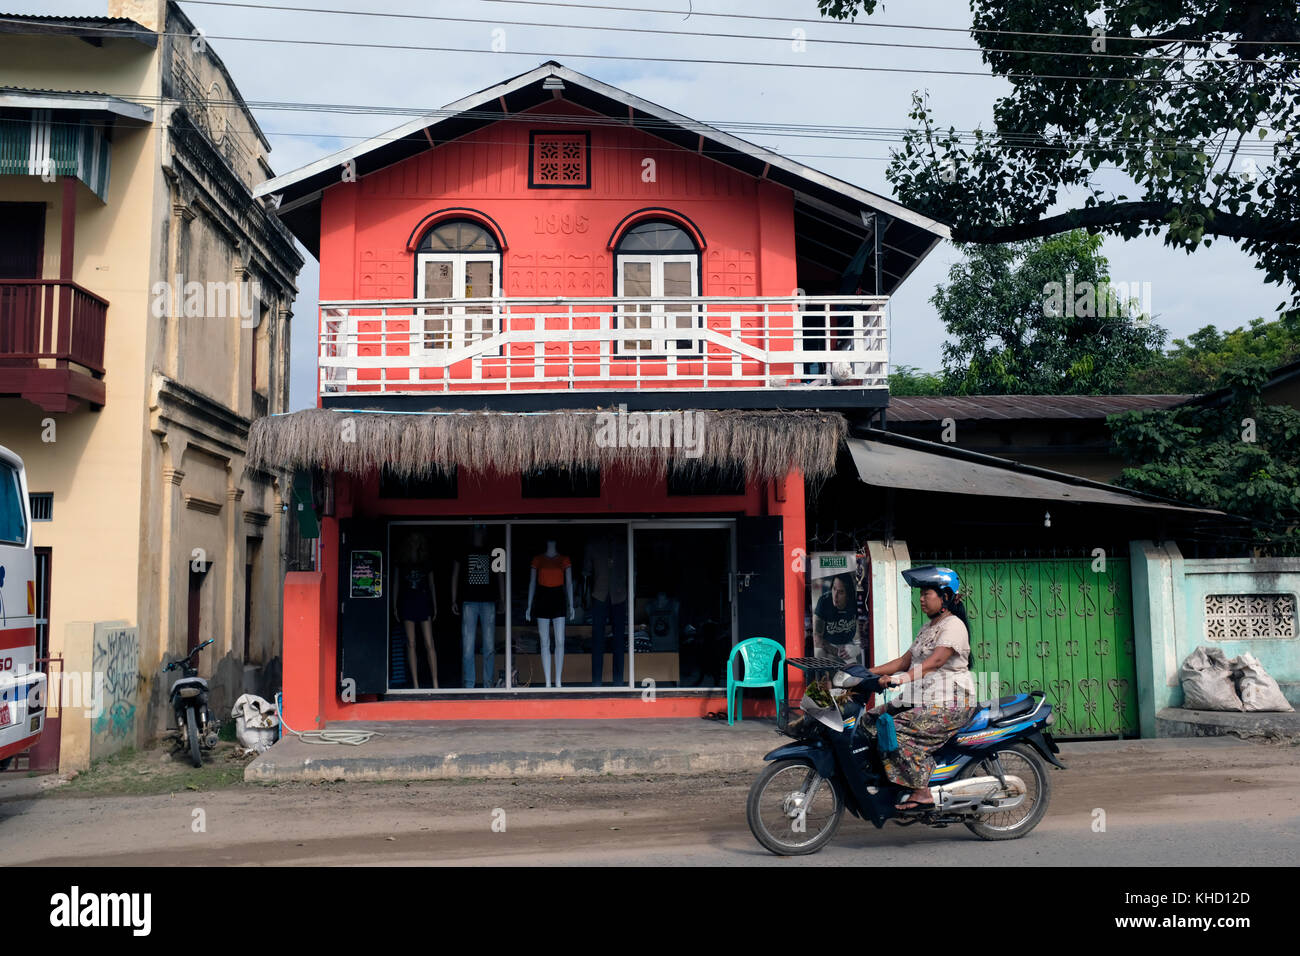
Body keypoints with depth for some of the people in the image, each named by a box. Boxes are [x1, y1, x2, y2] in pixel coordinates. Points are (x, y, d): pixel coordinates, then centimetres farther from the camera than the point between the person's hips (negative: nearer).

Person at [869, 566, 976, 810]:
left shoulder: (953, 626, -9)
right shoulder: (928, 628, 21)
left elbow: (935, 661, -24)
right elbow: (906, 660, 19)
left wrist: (898, 679, -35)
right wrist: (871, 671, 7)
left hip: (951, 703, -10)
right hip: (927, 702, 10)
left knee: (897, 732, -26)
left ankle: (921, 792, -21)